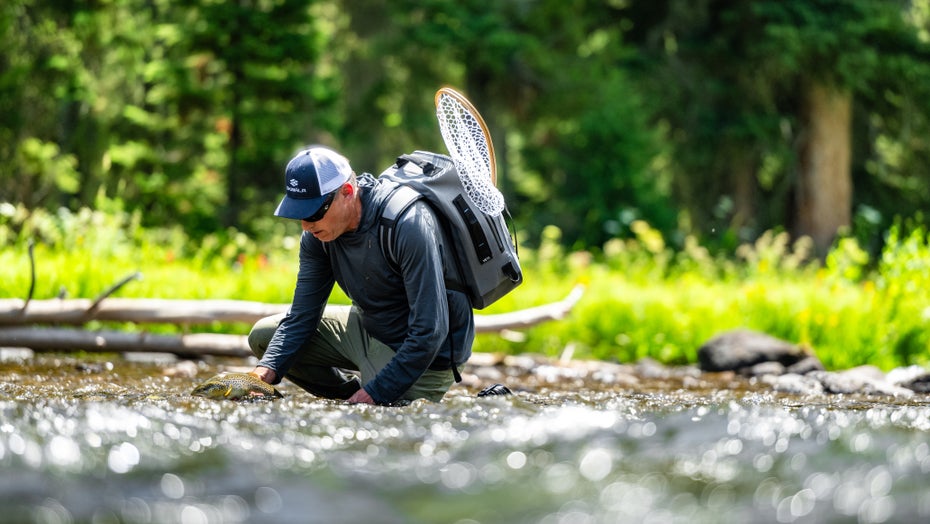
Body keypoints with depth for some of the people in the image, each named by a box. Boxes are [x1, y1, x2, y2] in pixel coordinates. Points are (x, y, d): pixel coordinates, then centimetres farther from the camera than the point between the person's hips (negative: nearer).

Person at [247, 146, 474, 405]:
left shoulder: (409, 225, -32)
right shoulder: (318, 233, -9)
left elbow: (429, 332, -32)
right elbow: (301, 316, -2)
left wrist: (373, 395, -31)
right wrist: (265, 372, -19)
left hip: (422, 356, -7)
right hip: (369, 329, 7)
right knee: (263, 337, 5)